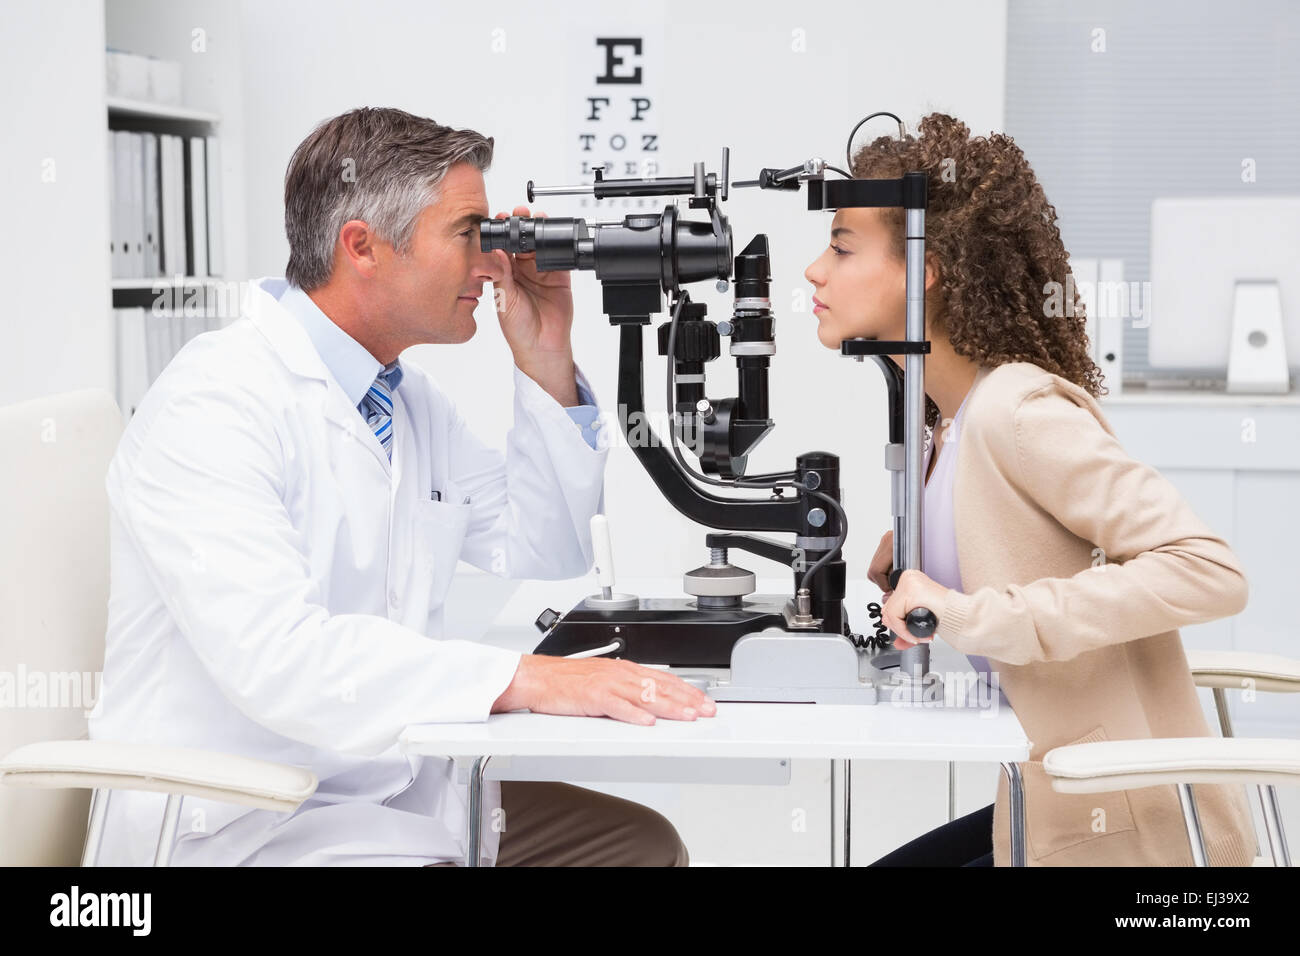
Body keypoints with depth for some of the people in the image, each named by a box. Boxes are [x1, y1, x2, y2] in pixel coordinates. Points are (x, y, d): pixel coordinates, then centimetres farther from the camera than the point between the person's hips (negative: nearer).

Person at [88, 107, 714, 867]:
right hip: (239, 823, -9)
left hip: (400, 793, 9)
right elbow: (274, 654, -31)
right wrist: (524, 679, -36)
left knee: (643, 842, 2)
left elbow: (546, 553, 16)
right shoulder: (216, 404, -18)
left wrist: (547, 363, 5)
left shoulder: (415, 399, 11)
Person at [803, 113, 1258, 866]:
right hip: (1062, 806, 8)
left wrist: (981, 615, -28)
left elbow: (1210, 572, -26)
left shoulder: (1017, 409, -19)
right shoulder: (945, 418, 6)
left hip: (1137, 830, -8)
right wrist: (906, 580, 1)